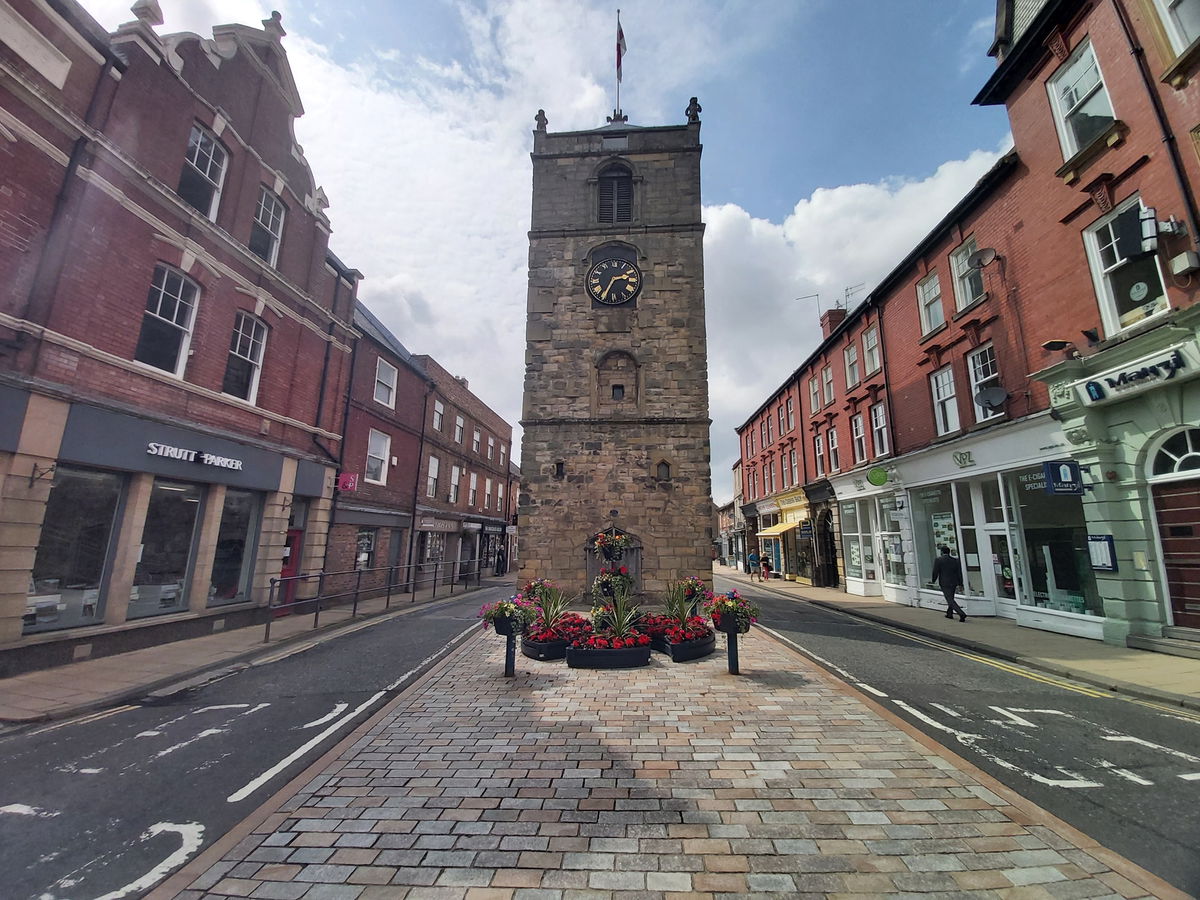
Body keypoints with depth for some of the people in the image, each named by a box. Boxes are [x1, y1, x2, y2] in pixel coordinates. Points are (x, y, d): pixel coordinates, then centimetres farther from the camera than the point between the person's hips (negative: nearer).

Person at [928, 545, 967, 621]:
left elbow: (935, 572, -9)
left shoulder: (938, 560, -11)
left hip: (944, 583, -6)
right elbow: (959, 573, 4)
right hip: (954, 583, 6)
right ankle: (949, 614, 32)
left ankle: (962, 614, -18)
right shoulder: (956, 561, 3)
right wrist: (960, 584, 12)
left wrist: (933, 581, 7)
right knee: (950, 598, 22)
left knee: (950, 601, -3)